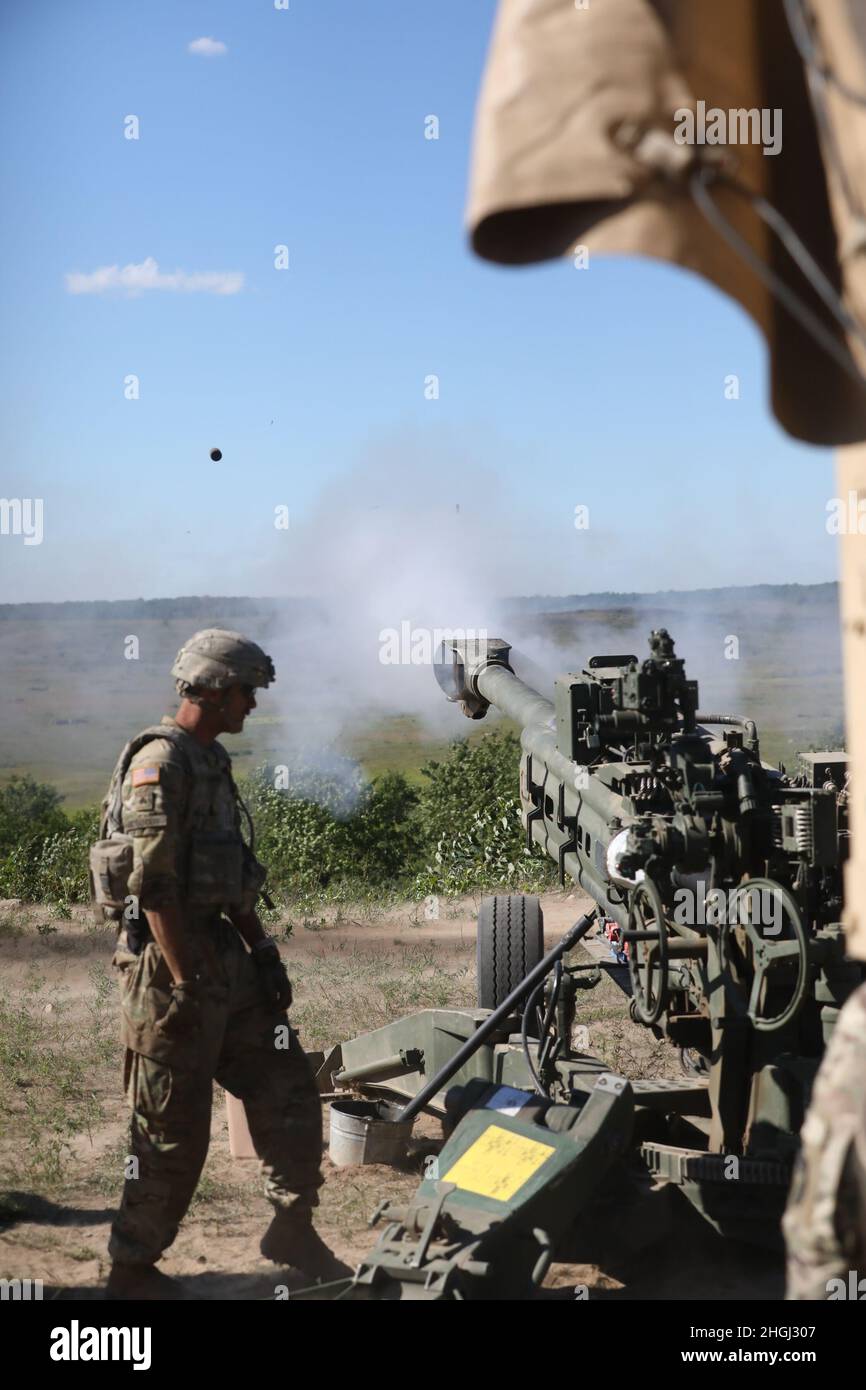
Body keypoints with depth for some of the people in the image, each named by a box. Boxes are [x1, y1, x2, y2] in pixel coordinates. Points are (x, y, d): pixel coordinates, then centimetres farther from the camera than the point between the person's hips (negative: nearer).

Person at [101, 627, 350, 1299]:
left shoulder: (213, 760, 14)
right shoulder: (159, 763, -16)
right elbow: (155, 883, -22)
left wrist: (262, 948, 14)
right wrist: (185, 983, -23)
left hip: (223, 954, 9)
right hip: (168, 960, -9)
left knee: (287, 1086, 8)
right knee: (173, 1130, 0)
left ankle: (293, 1230, 21)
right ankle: (133, 1269, 14)